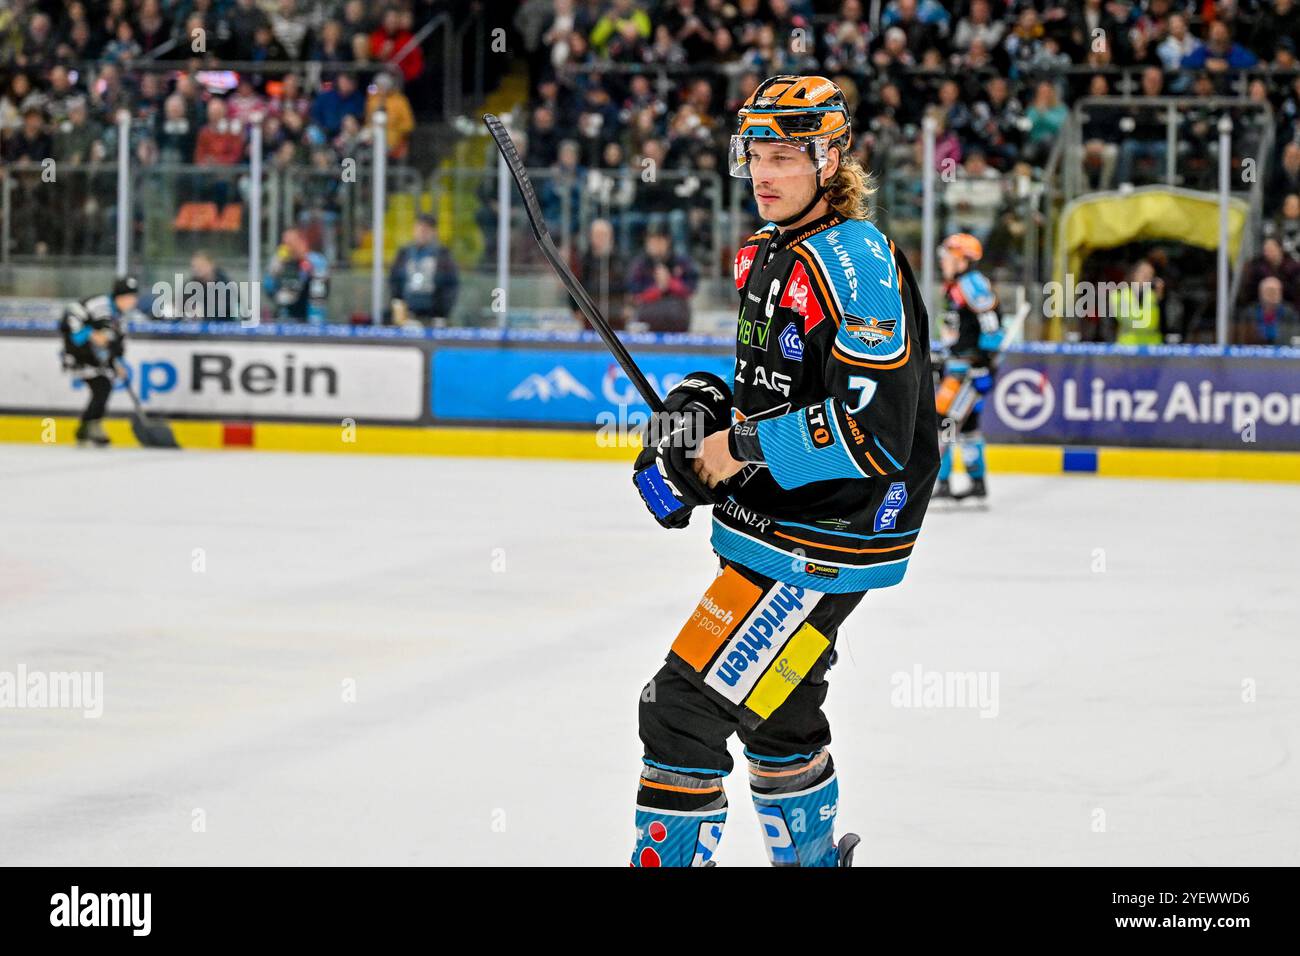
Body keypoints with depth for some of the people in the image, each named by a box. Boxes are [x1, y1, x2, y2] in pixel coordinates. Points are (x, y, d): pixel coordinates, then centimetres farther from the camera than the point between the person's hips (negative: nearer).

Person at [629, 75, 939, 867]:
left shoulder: (855, 263, -20)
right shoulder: (767, 257, 10)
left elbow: (876, 429, -27)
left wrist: (744, 448, -20)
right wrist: (701, 407, 5)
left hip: (820, 544, -10)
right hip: (773, 521, 10)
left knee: (687, 703, -11)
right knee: (775, 705, 25)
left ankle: (668, 854, -4)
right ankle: (812, 852, 40)